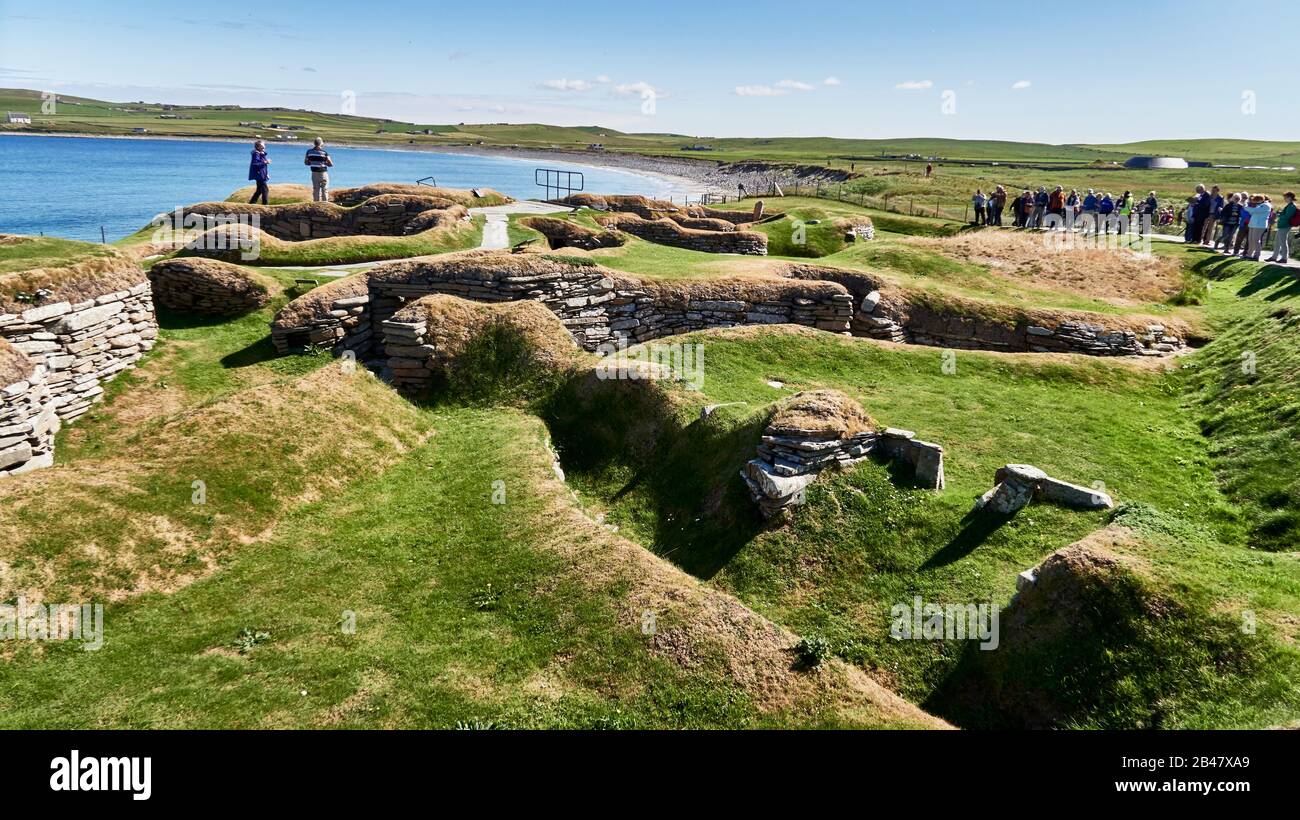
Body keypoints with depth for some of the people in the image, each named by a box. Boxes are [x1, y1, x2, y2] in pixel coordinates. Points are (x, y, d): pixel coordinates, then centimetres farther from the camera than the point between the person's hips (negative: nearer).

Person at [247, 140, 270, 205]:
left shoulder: (262, 153, 14)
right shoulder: (256, 154, -15)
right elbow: (255, 164, -24)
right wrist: (264, 162, -24)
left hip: (262, 175, 10)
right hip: (259, 175, -10)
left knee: (259, 190, 17)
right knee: (265, 190, -12)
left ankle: (252, 203, 26)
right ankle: (265, 204, -10)